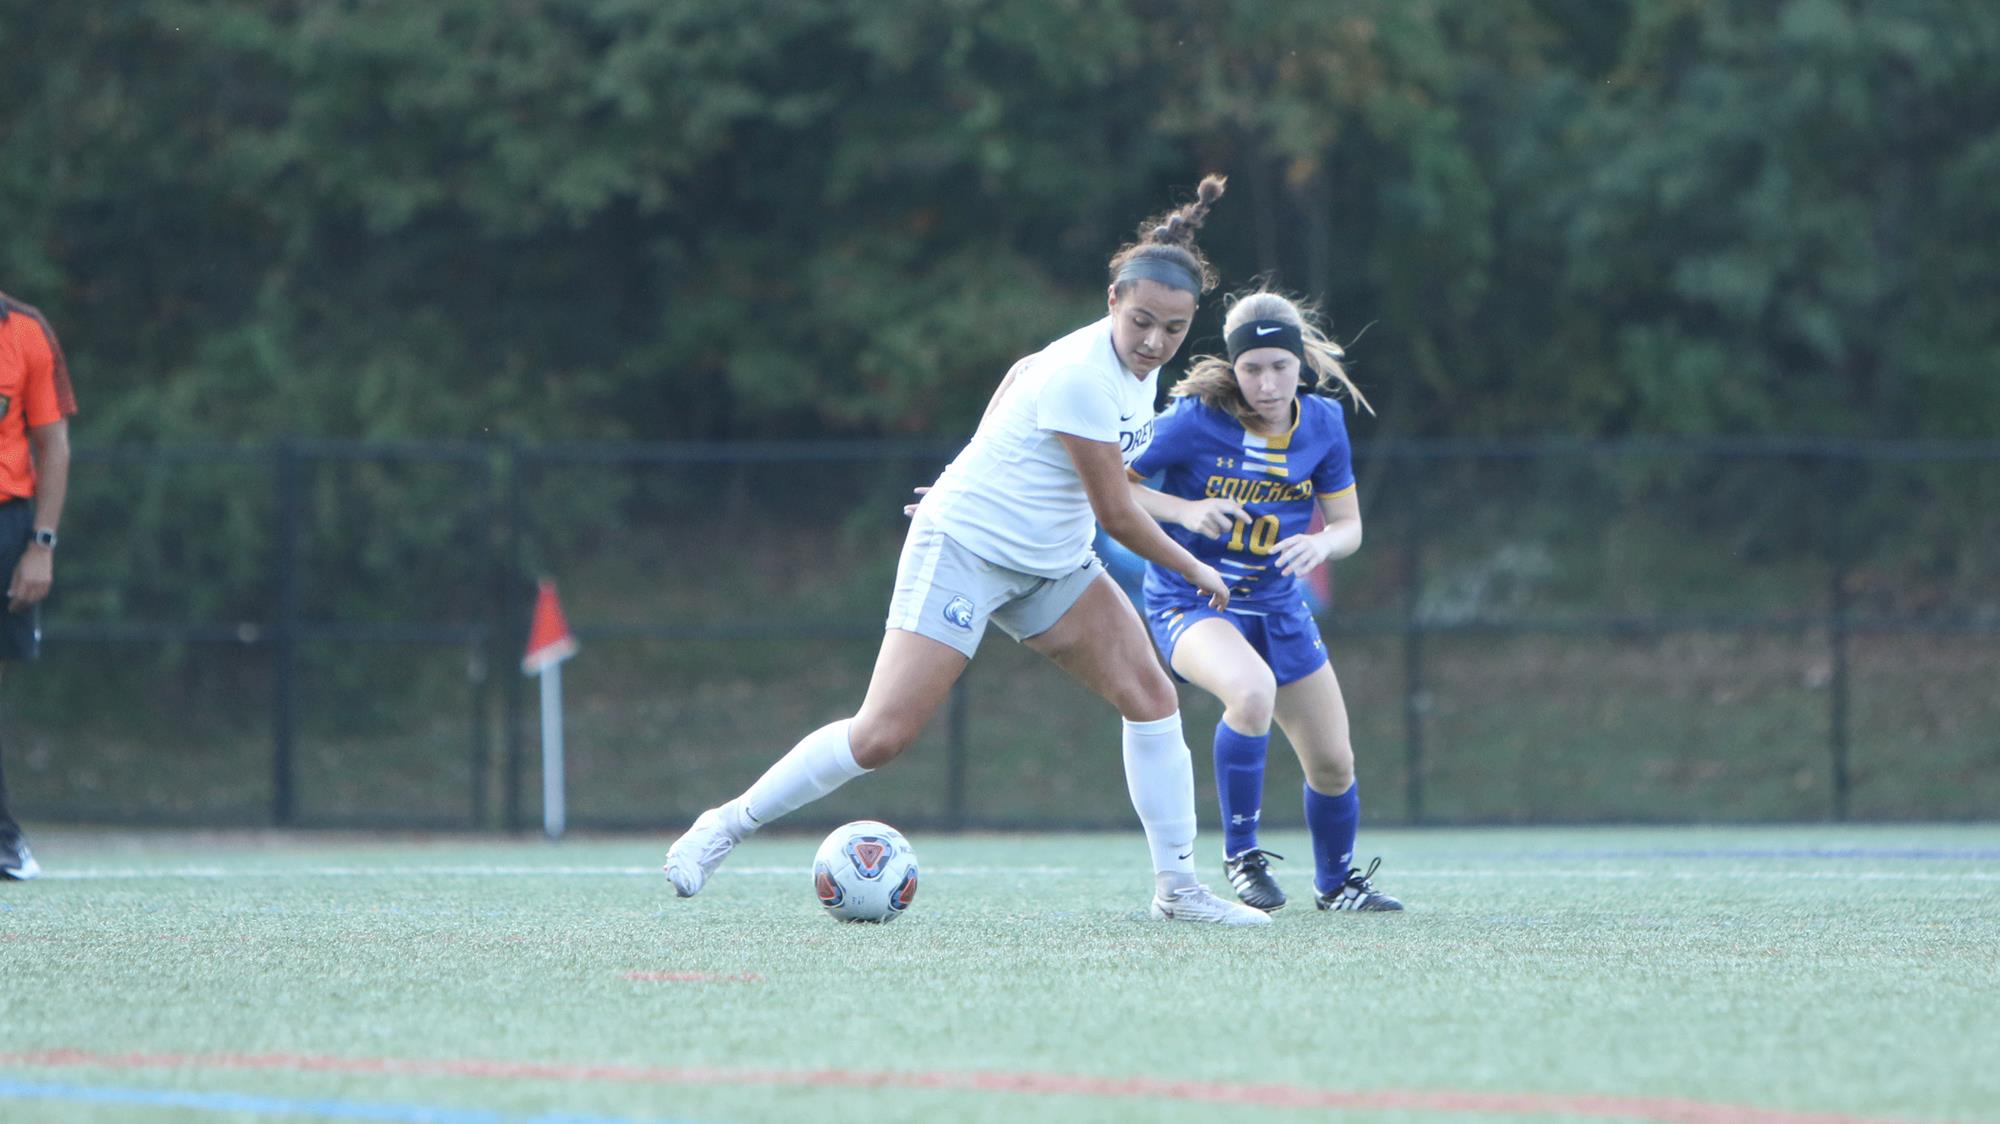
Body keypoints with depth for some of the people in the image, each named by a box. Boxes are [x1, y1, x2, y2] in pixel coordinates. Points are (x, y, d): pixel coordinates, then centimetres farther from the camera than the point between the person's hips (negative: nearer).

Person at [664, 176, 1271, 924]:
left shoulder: (1135, 362, 1)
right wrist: (1196, 572, -5)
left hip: (1050, 565, 9)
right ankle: (727, 825, 3)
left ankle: (1176, 888, -1)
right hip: (963, 548, -9)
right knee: (882, 735, -14)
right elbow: (1116, 515, -20)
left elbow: (1023, 373, 20)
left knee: (1150, 695, -6)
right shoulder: (1083, 378, -27)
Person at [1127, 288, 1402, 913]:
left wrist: (1322, 542, -20)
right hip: (1188, 599, -5)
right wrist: (1185, 511, -26)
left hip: (1276, 606, 5)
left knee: (1333, 764, 9)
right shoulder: (1196, 419, -19)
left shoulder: (1322, 423, -5)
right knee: (1253, 691, -36)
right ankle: (1240, 857, -18)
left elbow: (1349, 526, 4)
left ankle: (1337, 883, 38)